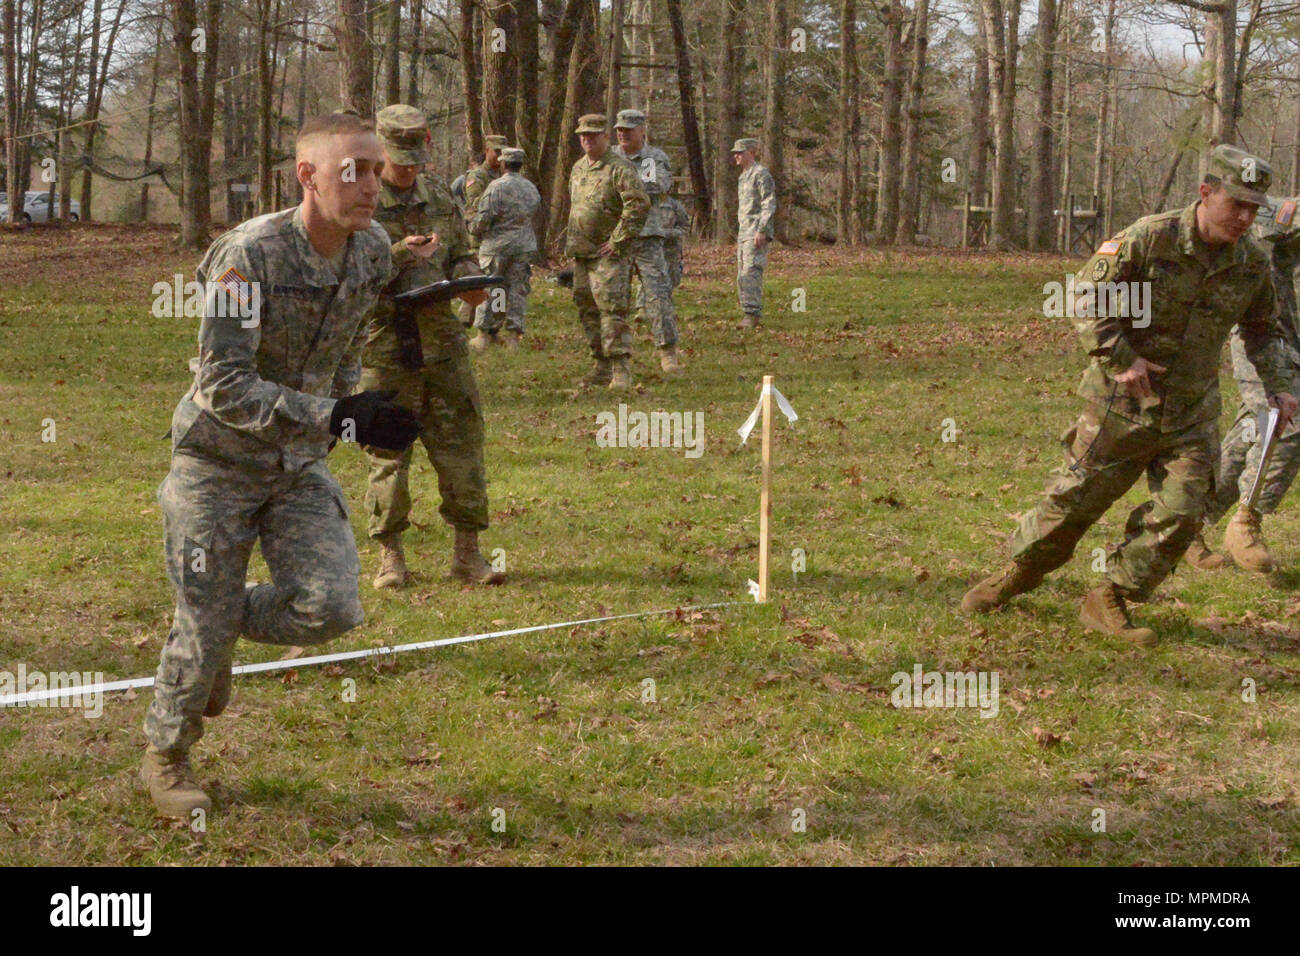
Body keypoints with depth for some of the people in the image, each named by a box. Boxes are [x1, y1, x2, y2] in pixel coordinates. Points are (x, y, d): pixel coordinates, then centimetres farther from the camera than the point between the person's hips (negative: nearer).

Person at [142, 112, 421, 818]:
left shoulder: (371, 252, -5)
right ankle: (165, 760, 28)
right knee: (205, 625, 1)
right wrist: (336, 418, -34)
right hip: (218, 462, -5)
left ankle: (223, 622, 20)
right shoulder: (248, 256, -25)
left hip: (299, 467, 5)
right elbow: (224, 389, -28)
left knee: (331, 609, -12)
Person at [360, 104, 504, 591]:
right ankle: (390, 555, 10)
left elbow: (461, 253, 20)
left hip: (442, 337, 4)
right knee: (389, 452, 1)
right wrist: (399, 254, -22)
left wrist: (470, 279, -2)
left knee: (461, 443, 3)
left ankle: (467, 551, 11)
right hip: (385, 345, -4)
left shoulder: (438, 194, 12)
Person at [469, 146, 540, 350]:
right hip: (524, 246, 4)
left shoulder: (496, 186, -11)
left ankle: (484, 335, 5)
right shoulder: (532, 189, 7)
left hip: (497, 245, -4)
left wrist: (473, 229, 6)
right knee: (517, 289, 7)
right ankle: (513, 336, 5)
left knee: (490, 289, 3)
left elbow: (484, 218, -13)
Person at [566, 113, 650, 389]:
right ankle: (603, 367, 18)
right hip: (581, 253, 8)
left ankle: (621, 371, -14)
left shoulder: (619, 168, -11)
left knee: (612, 309, -14)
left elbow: (639, 204, -20)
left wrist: (618, 240, -19)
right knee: (587, 309, 10)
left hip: (609, 254, -8)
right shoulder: (577, 169, 16)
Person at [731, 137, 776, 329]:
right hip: (743, 233, 10)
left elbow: (769, 205, -14)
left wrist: (762, 231, -22)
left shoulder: (761, 174, -7)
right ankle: (748, 314, 9)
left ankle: (753, 314, -18)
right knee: (742, 276, 6)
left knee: (750, 273, -17)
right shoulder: (743, 177, 21)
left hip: (756, 233, -10)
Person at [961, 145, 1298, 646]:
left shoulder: (1252, 264, -1)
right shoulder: (1148, 239, -16)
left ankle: (1110, 603, 9)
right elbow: (1085, 298, -11)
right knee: (1075, 497, 4)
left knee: (1180, 512, -5)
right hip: (1122, 402, -4)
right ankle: (1016, 574, 27)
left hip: (1190, 413, 4)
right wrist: (1121, 358, -19)